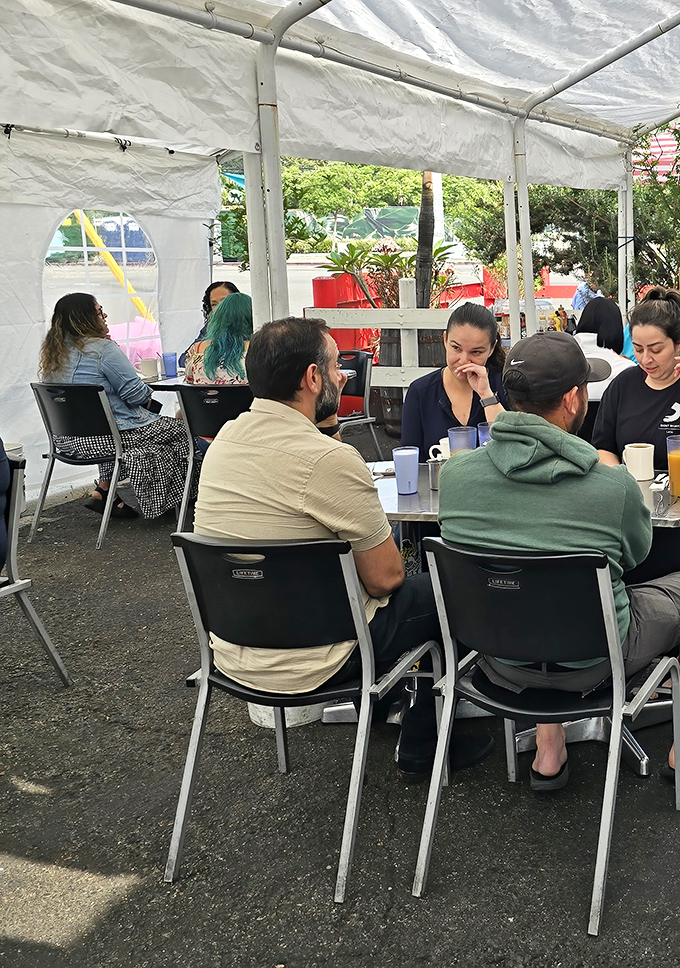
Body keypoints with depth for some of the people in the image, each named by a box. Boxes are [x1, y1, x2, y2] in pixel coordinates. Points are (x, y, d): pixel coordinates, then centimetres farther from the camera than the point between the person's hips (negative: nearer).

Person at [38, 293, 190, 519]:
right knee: (177, 429, 8)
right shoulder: (102, 348, -16)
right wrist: (150, 400, 4)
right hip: (101, 439, -9)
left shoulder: (53, 352, 9)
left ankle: (102, 491, 21)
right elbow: (135, 393, -16)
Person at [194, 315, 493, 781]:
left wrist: (327, 424, 7)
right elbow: (385, 578, -17)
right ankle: (423, 749, 26)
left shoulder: (227, 438, 0)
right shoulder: (329, 459, -26)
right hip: (301, 662, -8)